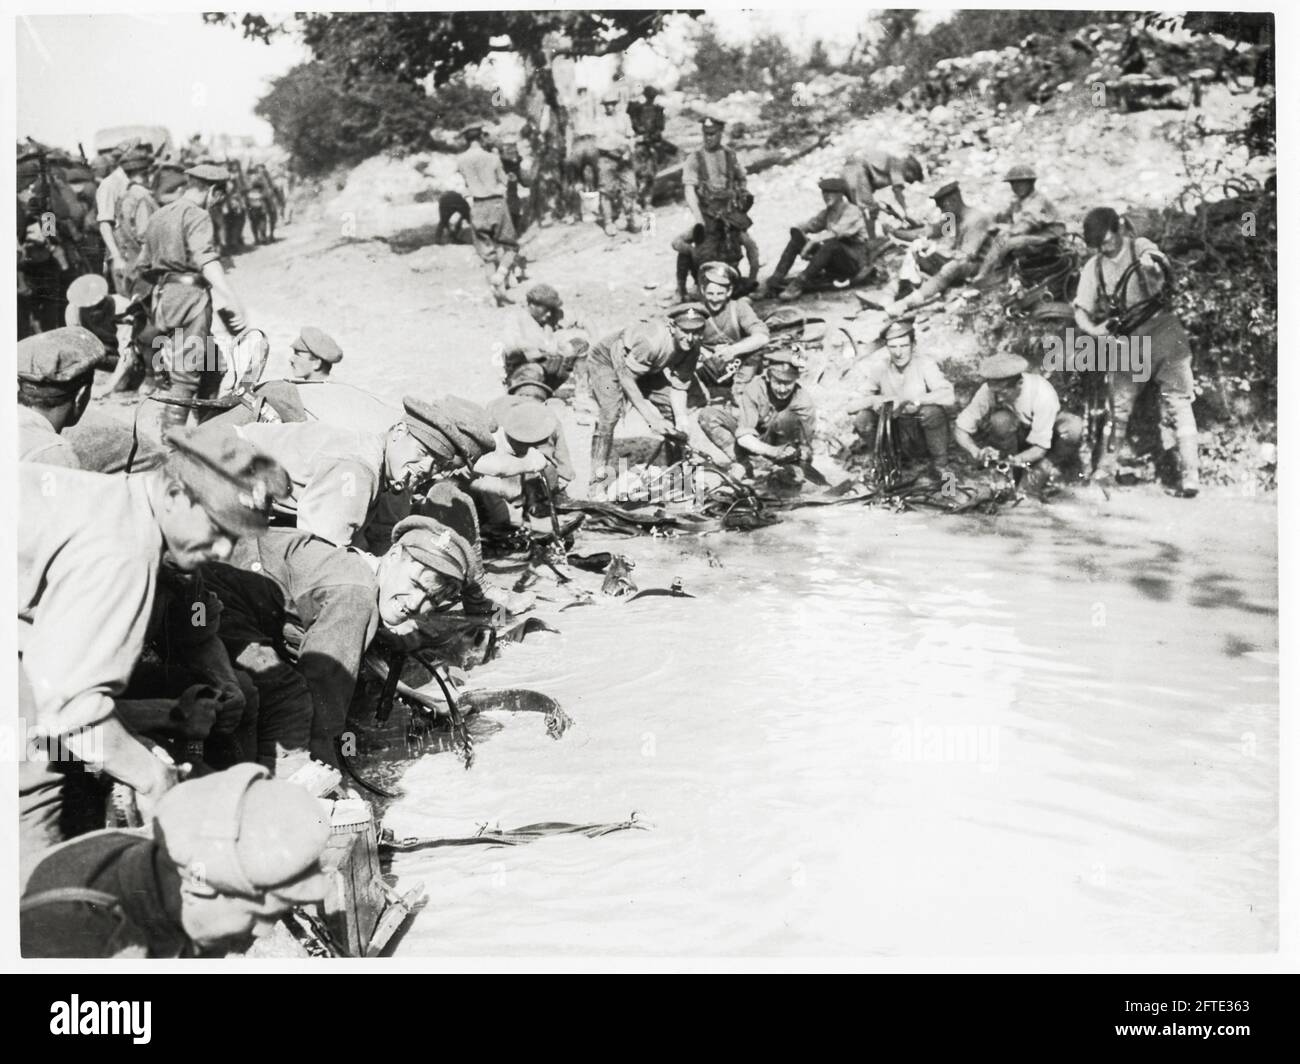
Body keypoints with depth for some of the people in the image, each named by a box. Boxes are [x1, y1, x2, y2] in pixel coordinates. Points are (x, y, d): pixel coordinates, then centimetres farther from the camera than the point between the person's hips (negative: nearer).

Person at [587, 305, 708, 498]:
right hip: (607, 361, -7)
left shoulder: (692, 347, -20)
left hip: (644, 368, 7)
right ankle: (597, 482, -18)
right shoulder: (652, 340, -41)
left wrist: (681, 421, -25)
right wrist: (651, 418, -34)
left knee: (672, 408, -6)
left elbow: (678, 385, -12)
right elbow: (626, 378, -33)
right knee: (610, 413, -26)